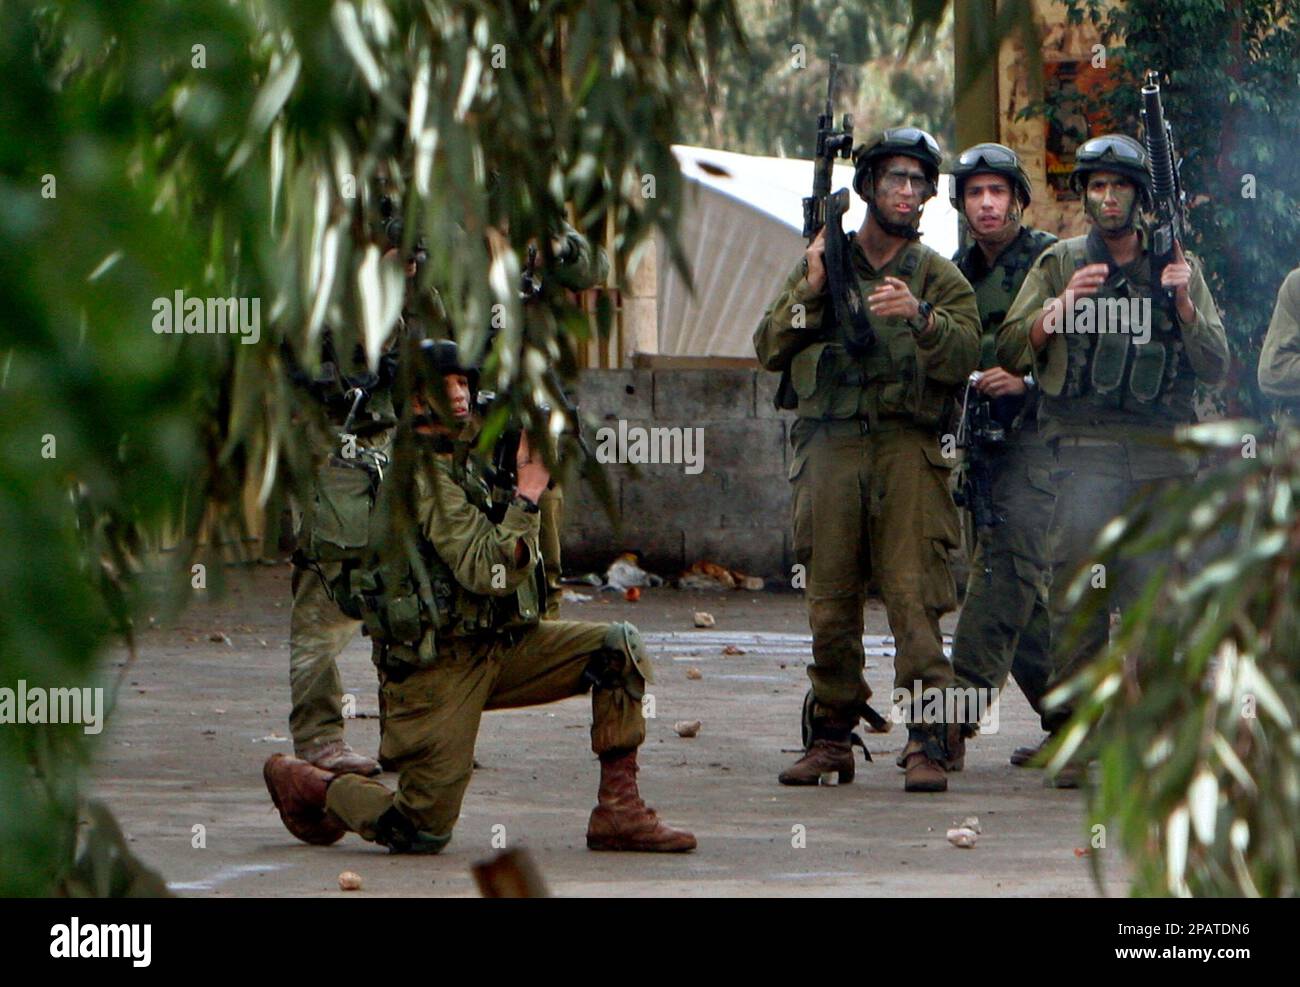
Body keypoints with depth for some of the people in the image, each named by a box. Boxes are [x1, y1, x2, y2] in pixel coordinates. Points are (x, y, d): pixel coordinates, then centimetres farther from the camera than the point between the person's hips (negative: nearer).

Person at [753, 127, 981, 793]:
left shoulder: (940, 278, 13)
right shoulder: (820, 263, 16)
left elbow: (964, 357, -3)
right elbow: (770, 351, 10)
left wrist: (920, 315, -20)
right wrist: (810, 291, -4)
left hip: (908, 447, -2)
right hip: (828, 445, 2)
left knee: (914, 594, -11)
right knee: (829, 600, 3)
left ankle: (927, 743, -13)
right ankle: (831, 736, 11)